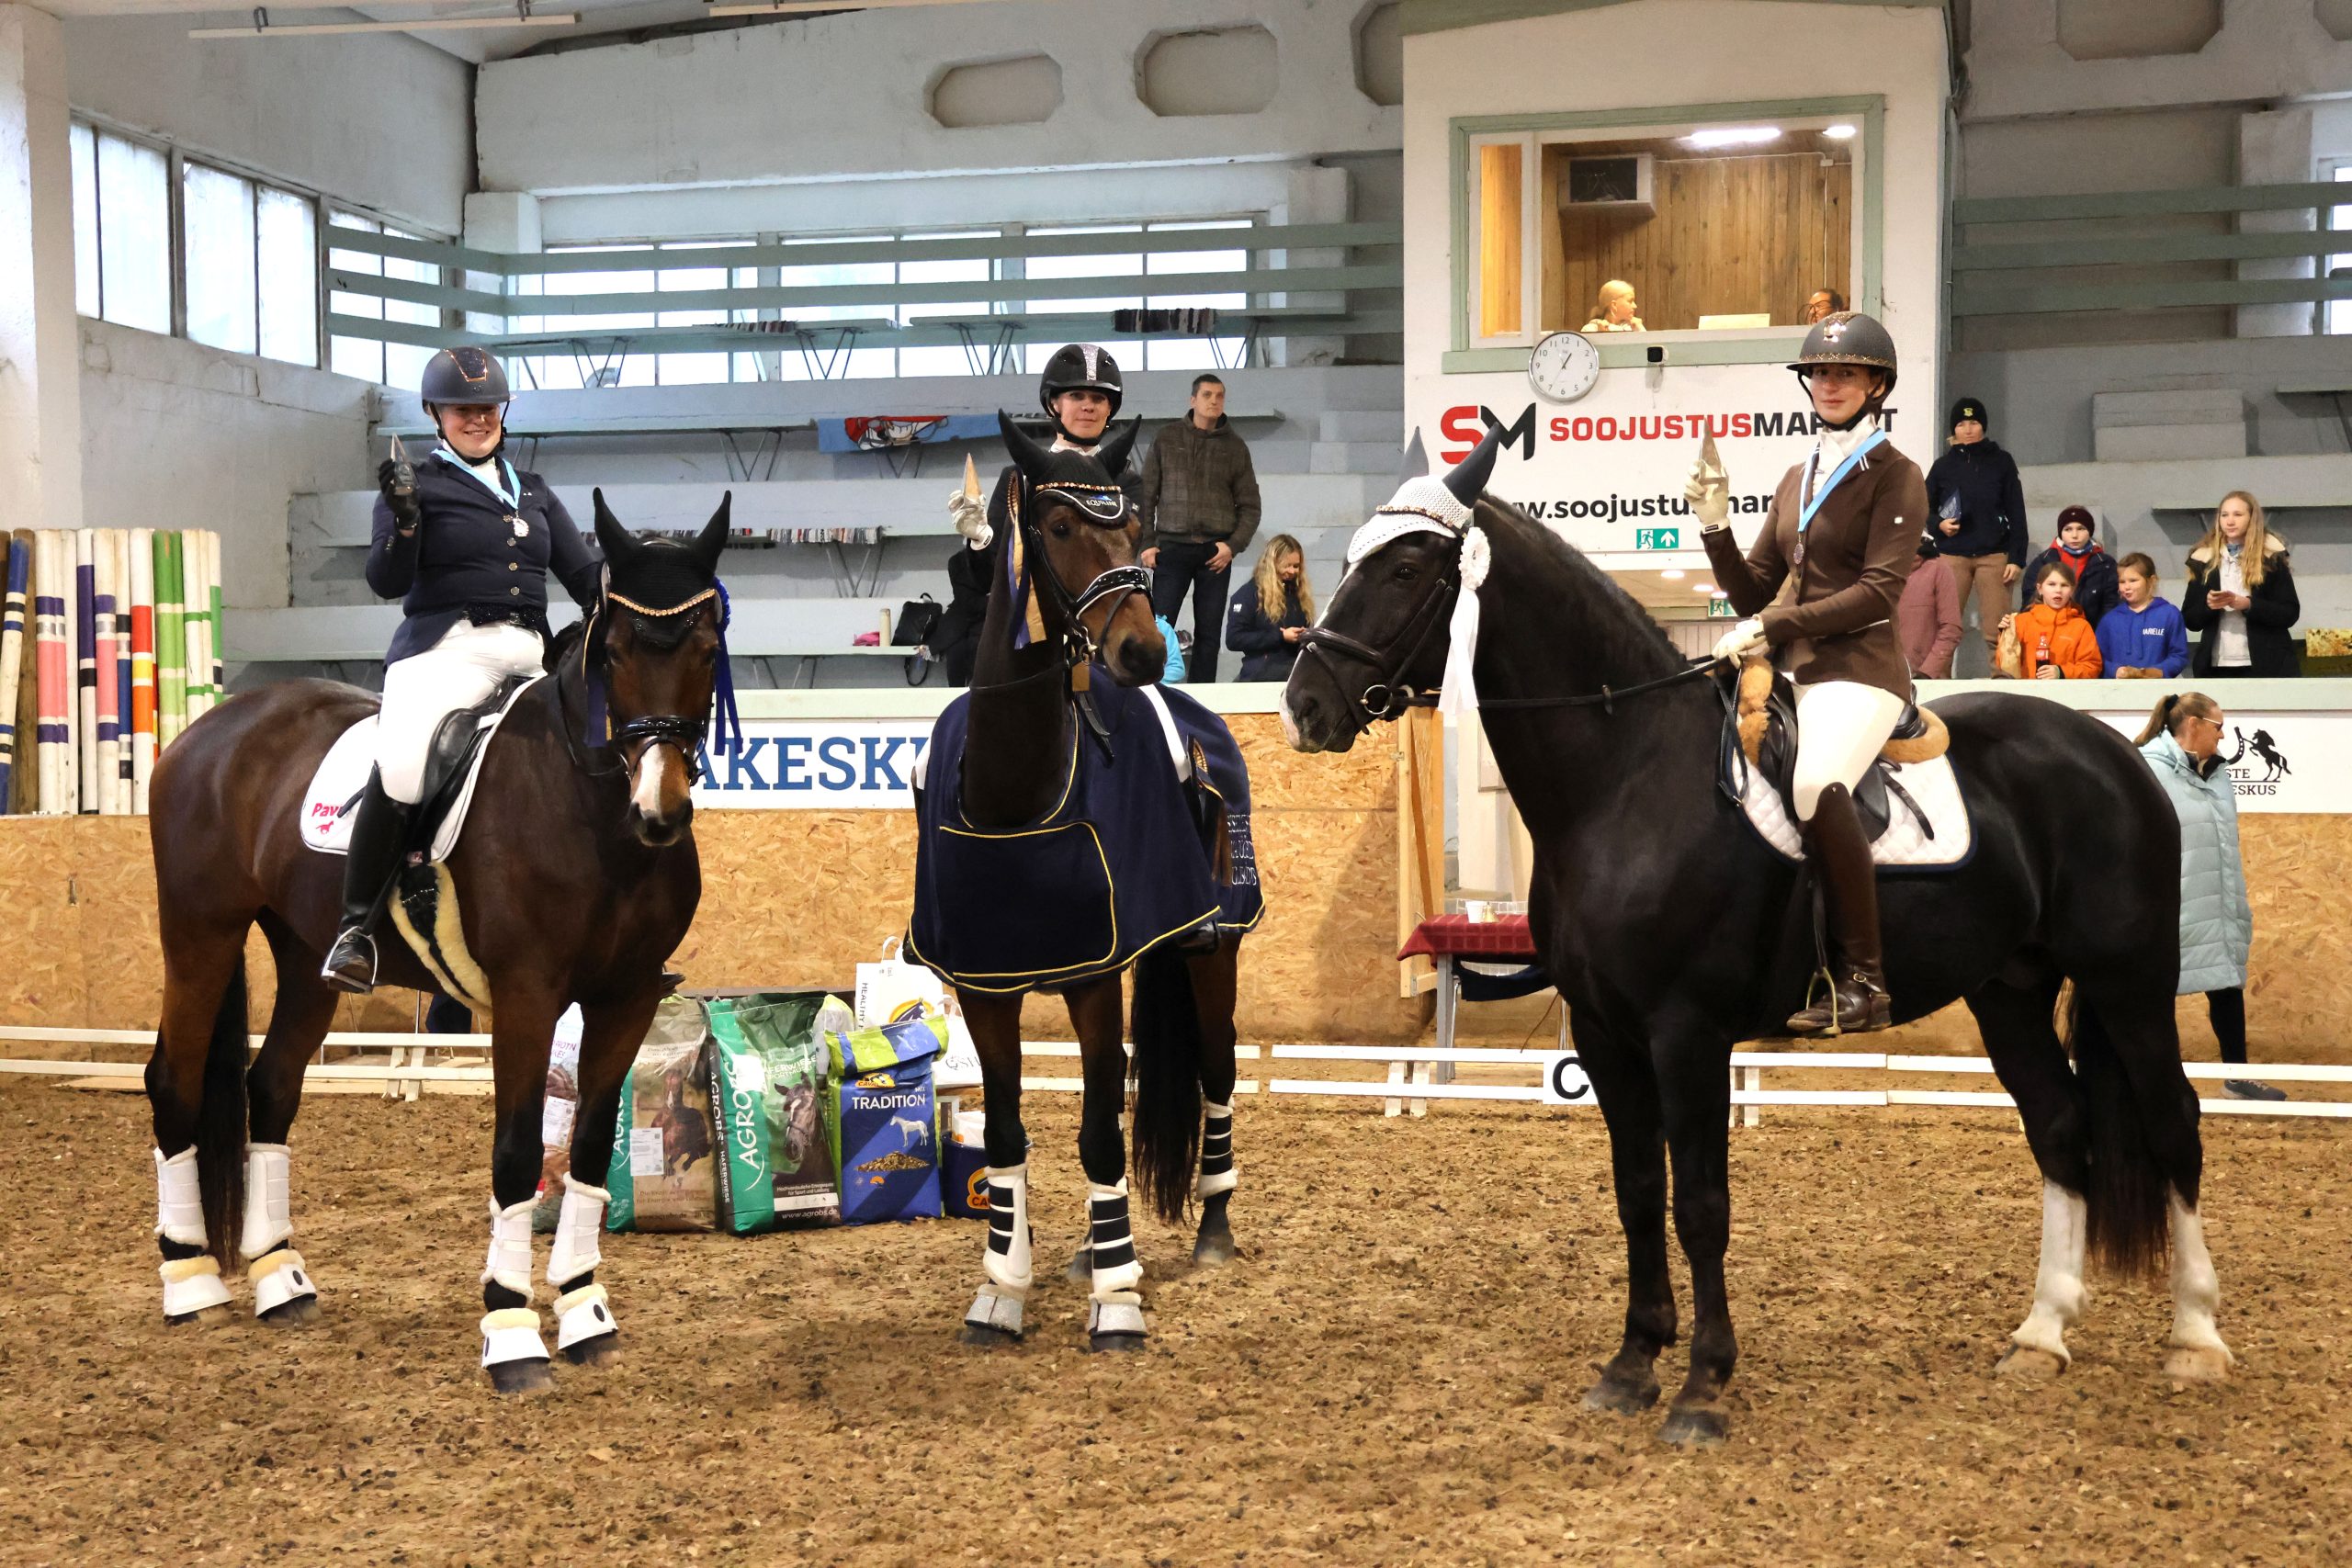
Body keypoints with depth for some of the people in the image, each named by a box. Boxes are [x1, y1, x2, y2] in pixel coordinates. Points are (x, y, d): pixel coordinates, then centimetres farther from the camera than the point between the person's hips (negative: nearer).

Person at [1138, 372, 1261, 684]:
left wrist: (1234, 545, -6)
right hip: (1171, 548, -1)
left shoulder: (1235, 446, 9)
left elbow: (1249, 505, 8)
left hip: (1215, 552, 1)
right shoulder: (1166, 440, 7)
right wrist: (1146, 543, -2)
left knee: (1208, 632, 3)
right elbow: (1146, 497, 7)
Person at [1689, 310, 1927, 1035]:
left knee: (1816, 783, -34)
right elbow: (1753, 594, 18)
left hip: (1859, 669, -8)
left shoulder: (1895, 475, -1)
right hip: (1796, 671, 8)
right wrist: (1715, 526, 3)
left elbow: (1879, 591, -14)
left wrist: (1772, 628, -19)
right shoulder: (1797, 479, 20)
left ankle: (1864, 982, -27)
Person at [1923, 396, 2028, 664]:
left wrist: (2016, 558, -2)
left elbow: (2016, 513, 5)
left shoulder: (2001, 462, 7)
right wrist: (1939, 524, -8)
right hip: (1952, 556, 1)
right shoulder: (1943, 465, 10)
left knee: (1997, 632, -6)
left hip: (1993, 555, -1)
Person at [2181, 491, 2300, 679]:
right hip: (2216, 666, 2)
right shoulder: (2204, 560, 9)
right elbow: (2189, 619, 10)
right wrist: (2208, 605, -11)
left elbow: (2290, 613, -2)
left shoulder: (2271, 558, 3)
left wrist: (2249, 605, -15)